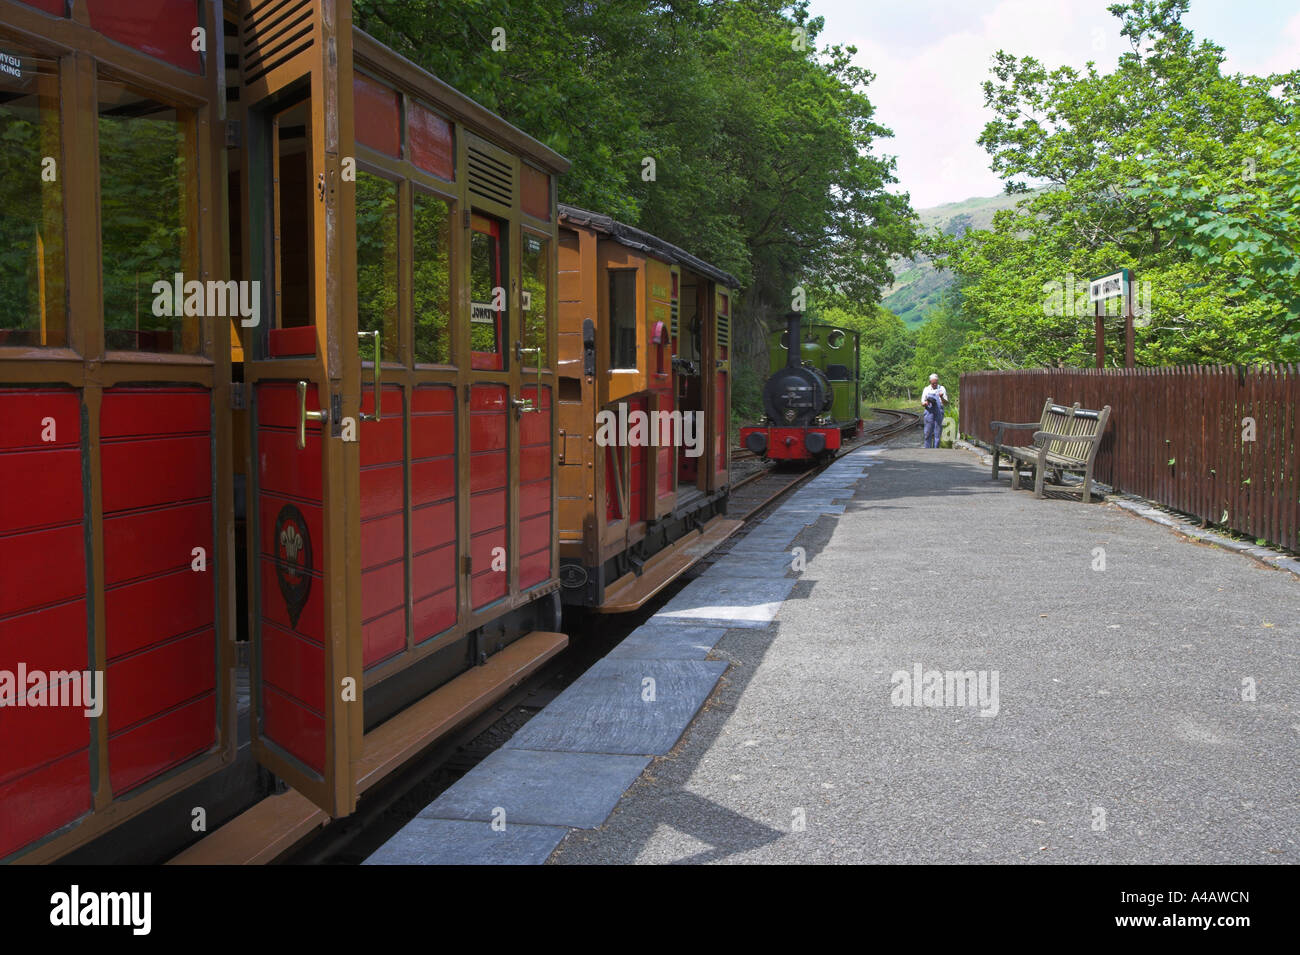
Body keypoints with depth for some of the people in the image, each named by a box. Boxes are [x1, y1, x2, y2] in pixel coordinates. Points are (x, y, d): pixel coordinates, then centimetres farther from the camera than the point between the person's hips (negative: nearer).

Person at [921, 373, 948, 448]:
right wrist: (925, 403, -14)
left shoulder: (942, 389, 7)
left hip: (939, 413, 0)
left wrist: (942, 398, -16)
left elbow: (946, 403, 5)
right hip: (929, 413, 0)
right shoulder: (926, 389, 9)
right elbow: (922, 403, 10)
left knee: (937, 433, 1)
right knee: (928, 433, -1)